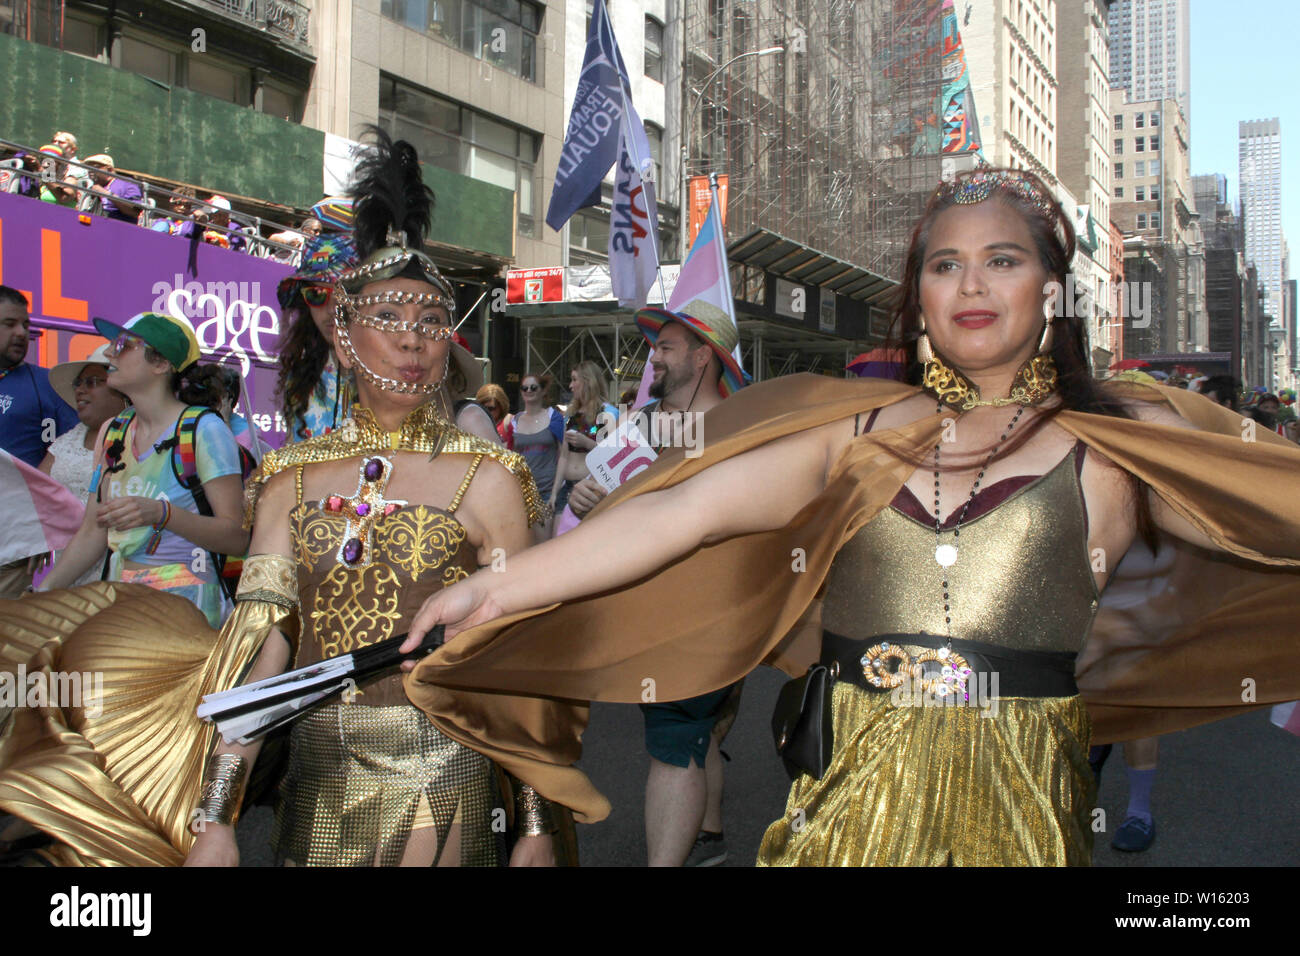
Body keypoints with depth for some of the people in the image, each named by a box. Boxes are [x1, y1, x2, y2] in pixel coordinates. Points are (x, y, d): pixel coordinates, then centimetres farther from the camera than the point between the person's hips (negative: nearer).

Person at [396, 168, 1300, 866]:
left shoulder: (1114, 443, 3)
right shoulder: (858, 431, 3)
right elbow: (685, 509, -5)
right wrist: (498, 588, -10)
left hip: (1013, 803, -1)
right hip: (845, 796, 1)